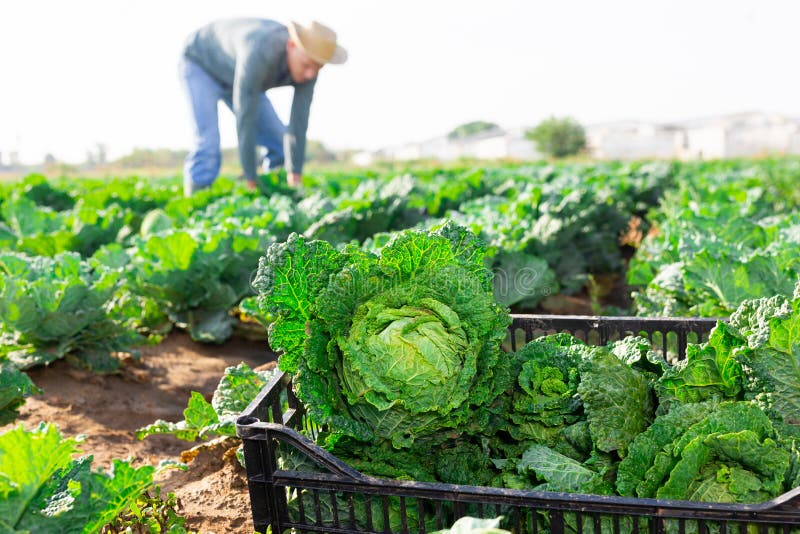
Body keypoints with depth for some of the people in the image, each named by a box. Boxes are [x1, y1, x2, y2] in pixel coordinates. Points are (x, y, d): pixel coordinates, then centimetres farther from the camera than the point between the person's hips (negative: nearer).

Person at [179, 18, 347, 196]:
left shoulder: (309, 60, -26)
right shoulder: (259, 54, -46)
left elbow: (299, 120, -24)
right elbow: (245, 118, -44)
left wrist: (295, 177, -27)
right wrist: (251, 181, -40)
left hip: (233, 77, 6)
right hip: (201, 66, -6)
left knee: (281, 146, -5)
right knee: (209, 147, -24)